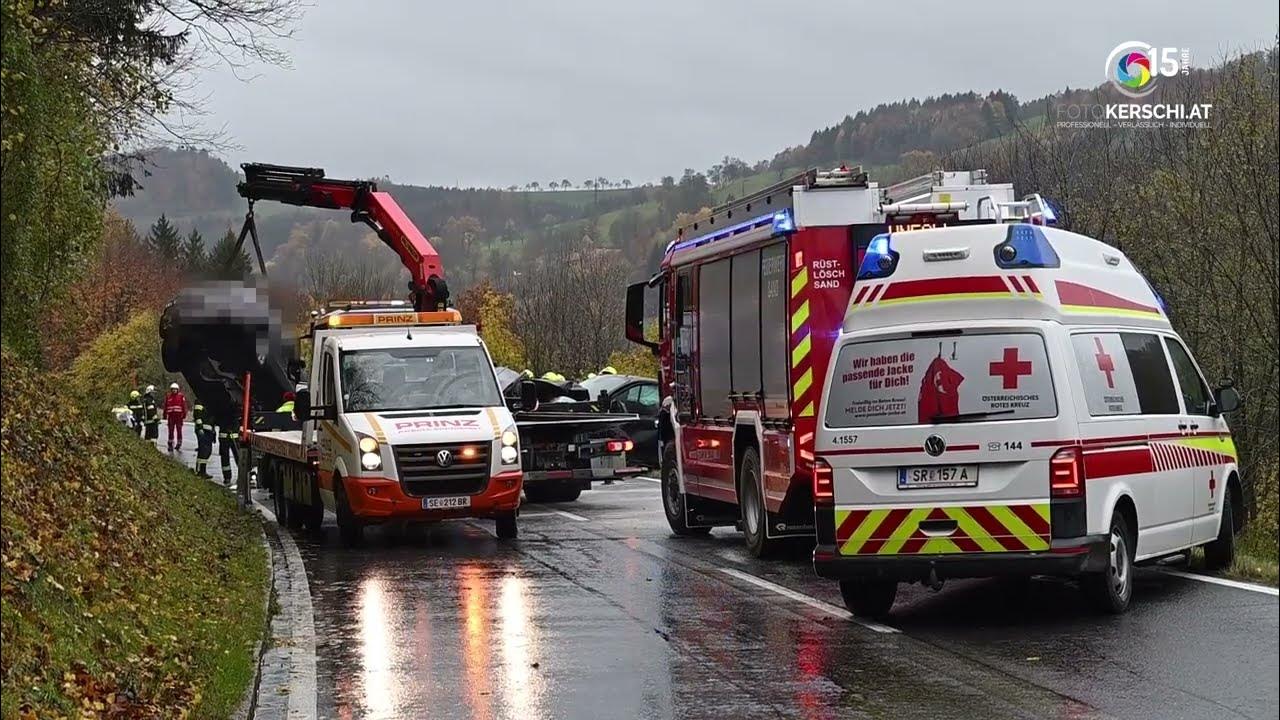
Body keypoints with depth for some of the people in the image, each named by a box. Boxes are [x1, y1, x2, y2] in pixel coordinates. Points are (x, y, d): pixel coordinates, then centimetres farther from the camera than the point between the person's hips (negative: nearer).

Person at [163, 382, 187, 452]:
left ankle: (179, 444, 15)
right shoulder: (168, 397, 7)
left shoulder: (181, 397, 1)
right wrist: (165, 417, 10)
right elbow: (165, 407, 11)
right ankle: (170, 445, 9)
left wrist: (184, 416, -4)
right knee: (171, 431, 4)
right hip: (171, 417, 2)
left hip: (179, 417, -2)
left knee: (179, 431, 4)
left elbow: (184, 407, 1)